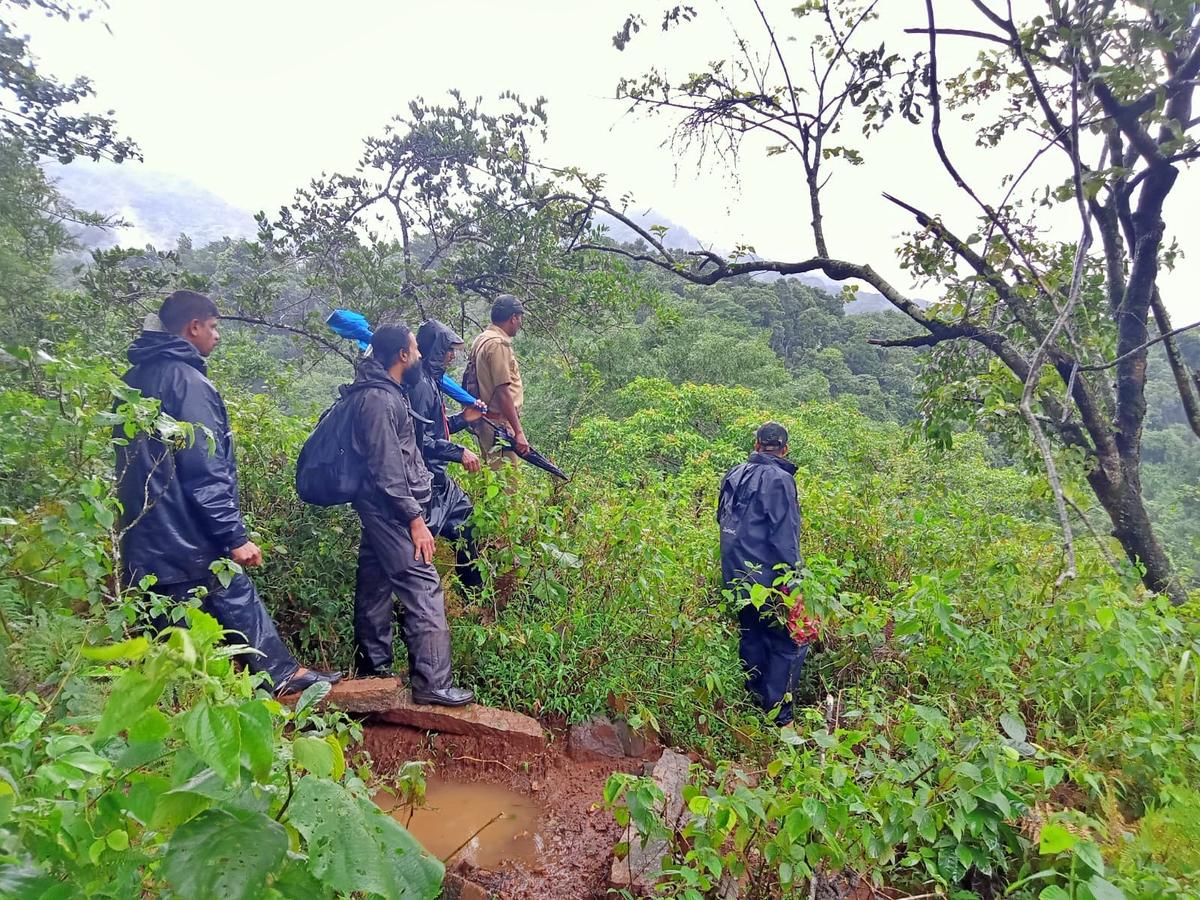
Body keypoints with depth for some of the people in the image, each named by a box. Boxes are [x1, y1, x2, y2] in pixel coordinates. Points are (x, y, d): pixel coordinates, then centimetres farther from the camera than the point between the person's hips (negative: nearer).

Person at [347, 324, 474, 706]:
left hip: (378, 510, 11)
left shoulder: (383, 391, 14)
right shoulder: (379, 399, -18)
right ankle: (431, 682, -4)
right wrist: (415, 519, -21)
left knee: (375, 585, 16)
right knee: (424, 589, -9)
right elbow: (387, 470, -22)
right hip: (390, 508, -11)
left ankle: (374, 668, 29)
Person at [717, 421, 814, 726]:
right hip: (767, 579, -7)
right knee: (789, 643, 4)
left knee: (751, 638, 19)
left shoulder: (734, 475, 9)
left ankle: (754, 703, 30)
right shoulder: (779, 479, -14)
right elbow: (784, 536, -18)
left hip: (735, 577, 8)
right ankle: (777, 715, 4)